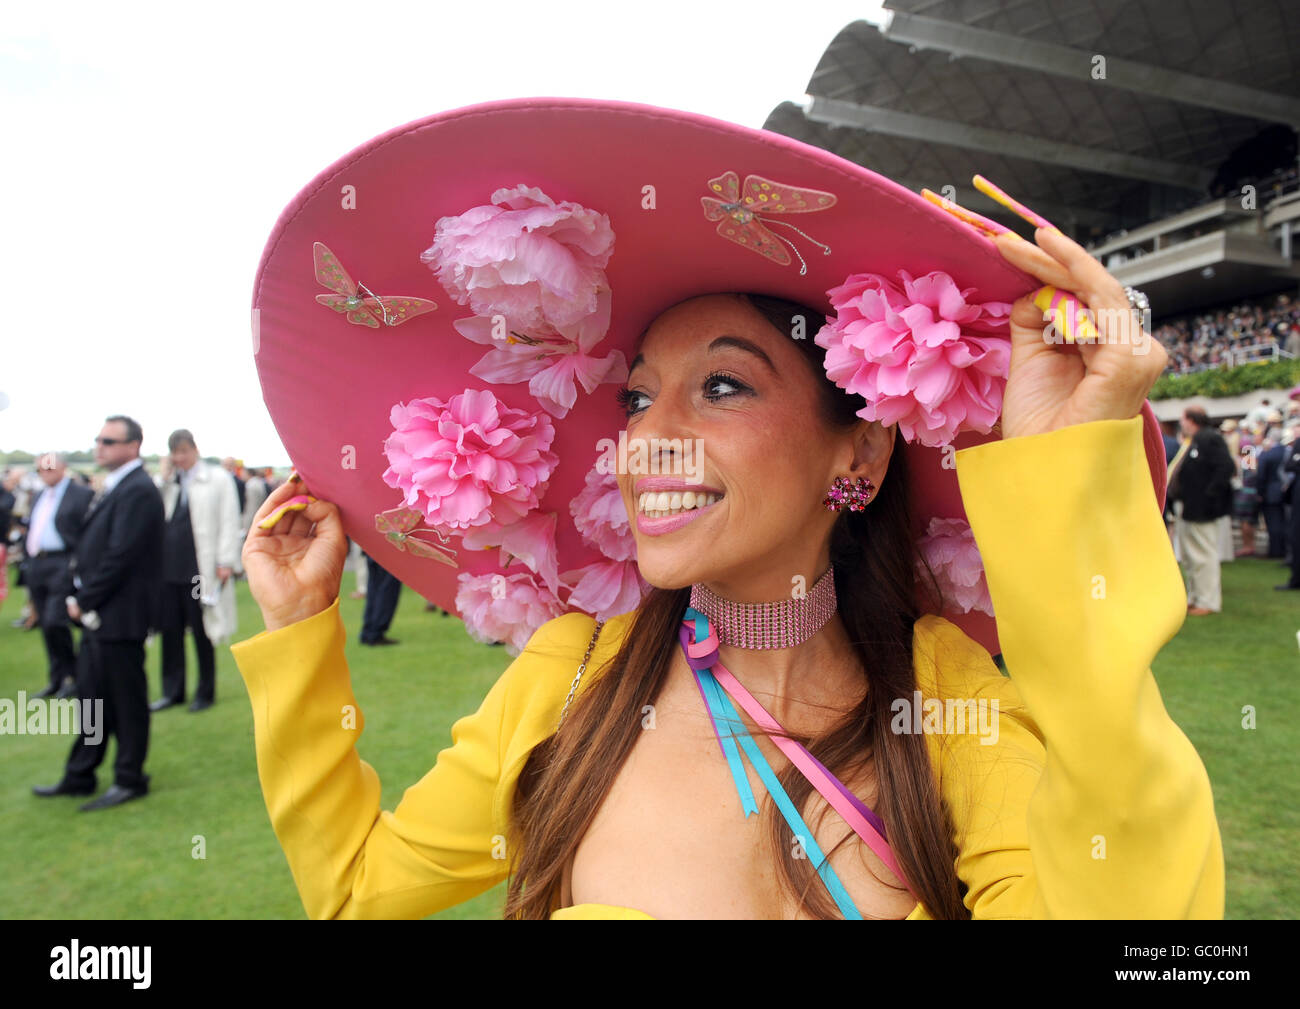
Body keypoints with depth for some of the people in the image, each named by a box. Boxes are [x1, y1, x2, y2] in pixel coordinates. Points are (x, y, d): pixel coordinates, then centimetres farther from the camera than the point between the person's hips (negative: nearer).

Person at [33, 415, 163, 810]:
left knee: (127, 700, 3)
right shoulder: (114, 488, 14)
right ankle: (79, 777, 30)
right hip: (98, 615, 10)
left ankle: (130, 780, 16)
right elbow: (92, 549, 16)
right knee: (93, 697, 18)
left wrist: (85, 599, -13)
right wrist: (79, 597, 7)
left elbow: (120, 555, -21)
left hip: (119, 616, -10)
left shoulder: (138, 491, -17)